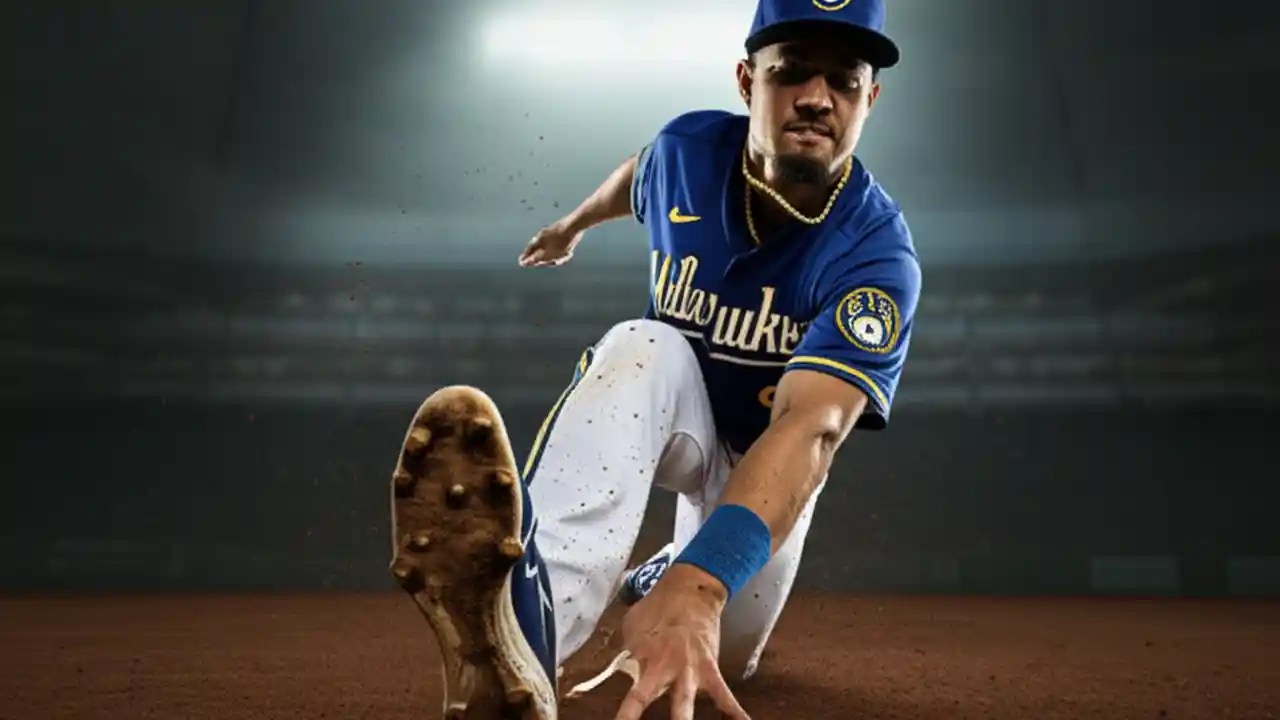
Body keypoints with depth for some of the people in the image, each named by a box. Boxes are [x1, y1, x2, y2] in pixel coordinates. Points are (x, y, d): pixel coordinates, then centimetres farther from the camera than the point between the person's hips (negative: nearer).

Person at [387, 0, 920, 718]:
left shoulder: (878, 252, -32)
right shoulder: (687, 149, -19)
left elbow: (810, 428, -48)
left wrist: (696, 584, -64)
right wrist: (575, 224, 30)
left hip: (764, 460, 0)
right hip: (672, 408, 0)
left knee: (721, 657, -3)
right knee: (644, 346, -33)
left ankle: (666, 573, 35)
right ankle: (522, 641, -53)